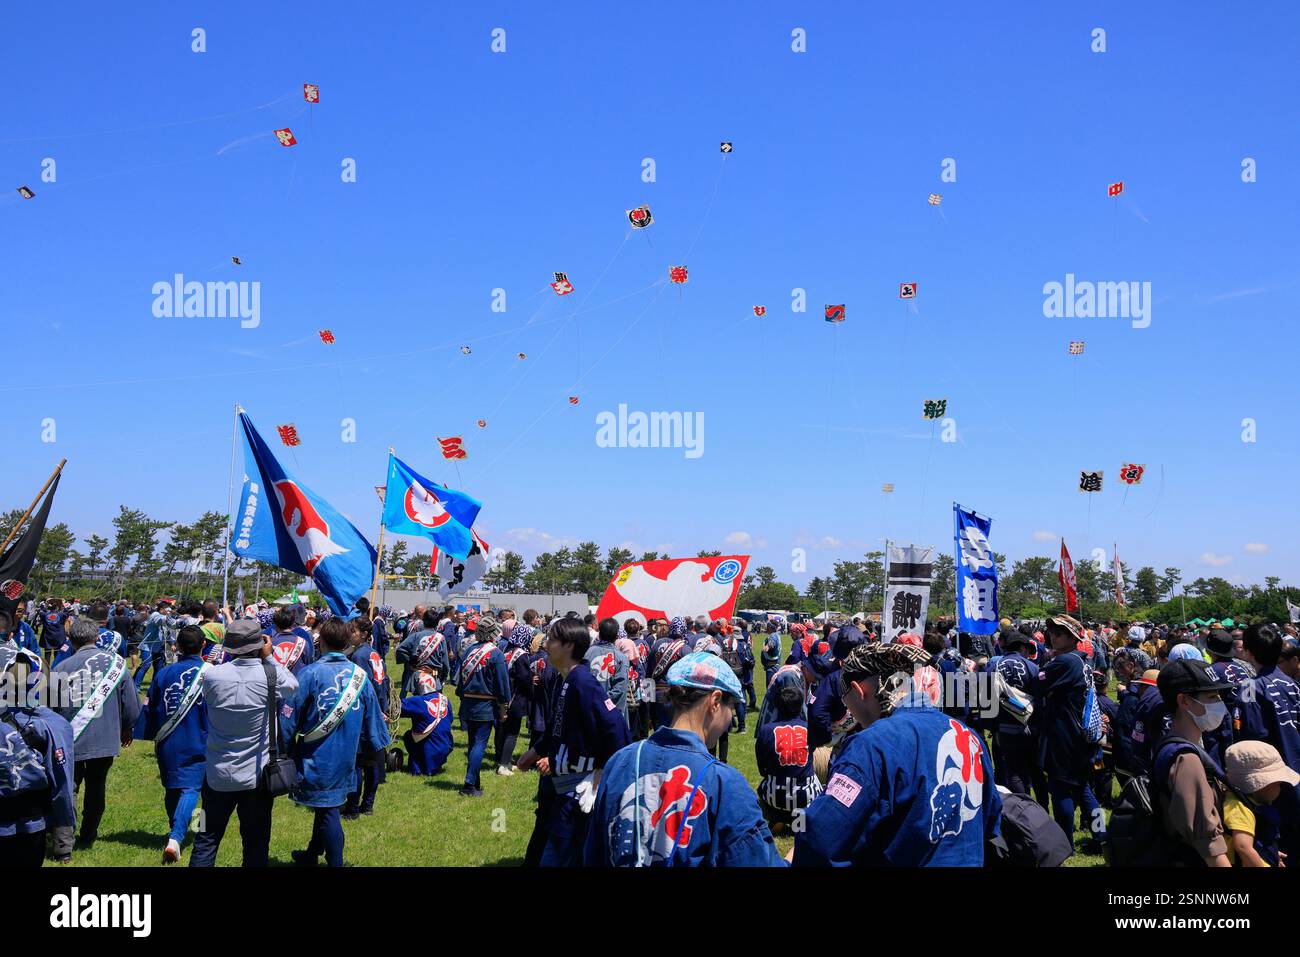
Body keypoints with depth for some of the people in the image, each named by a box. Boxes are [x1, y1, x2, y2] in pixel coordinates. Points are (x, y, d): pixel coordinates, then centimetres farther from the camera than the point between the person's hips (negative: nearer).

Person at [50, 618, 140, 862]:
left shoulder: (60, 668, -6)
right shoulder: (116, 662, -4)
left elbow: (50, 707, 3)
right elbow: (131, 703, -1)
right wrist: (128, 729, 17)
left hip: (70, 740, -1)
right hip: (106, 739, 2)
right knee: (96, 788, 19)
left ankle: (63, 847, -5)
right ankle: (87, 837, 31)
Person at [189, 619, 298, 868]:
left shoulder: (211, 675, -14)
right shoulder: (271, 676, -17)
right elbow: (293, 685, 6)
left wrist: (231, 658, 5)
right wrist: (269, 658, 6)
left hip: (218, 775, 1)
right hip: (257, 774, -1)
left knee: (207, 840, 15)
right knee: (256, 844, 11)